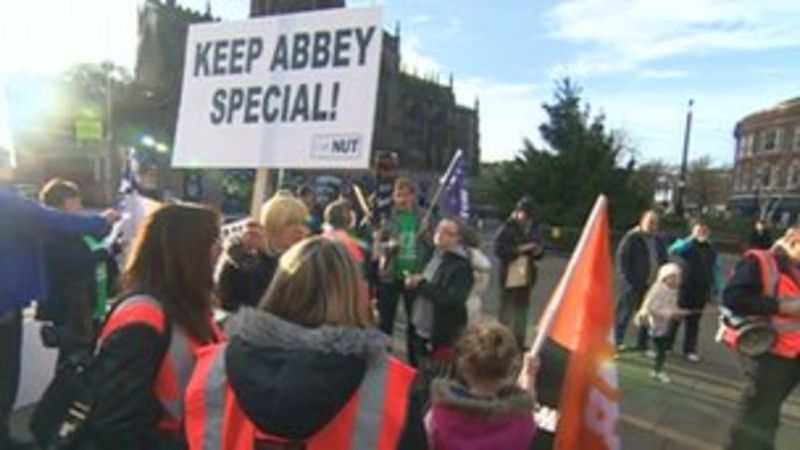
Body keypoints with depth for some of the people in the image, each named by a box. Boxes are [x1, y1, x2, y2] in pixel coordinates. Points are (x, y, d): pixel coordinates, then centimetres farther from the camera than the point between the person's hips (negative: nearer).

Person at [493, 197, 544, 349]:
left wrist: (538, 251, -8)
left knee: (522, 313, 14)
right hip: (510, 278, -5)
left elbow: (539, 252, 15)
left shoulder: (533, 230, 8)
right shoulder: (507, 229, -6)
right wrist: (520, 249, -20)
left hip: (526, 278, 5)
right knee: (506, 313, 1)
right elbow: (499, 249, -15)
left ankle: (519, 343, 25)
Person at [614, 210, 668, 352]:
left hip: (652, 285, 6)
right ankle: (617, 341, 9)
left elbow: (664, 261, 20)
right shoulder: (632, 238, -7)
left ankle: (642, 343, 21)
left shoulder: (659, 241, 14)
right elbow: (621, 258, -10)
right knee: (625, 312, -1)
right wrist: (627, 277, -15)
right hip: (633, 284, -6)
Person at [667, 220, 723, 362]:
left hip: (702, 291, 4)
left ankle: (690, 350, 17)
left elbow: (716, 270, 13)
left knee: (694, 320, 9)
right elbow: (673, 250, -26)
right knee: (675, 317, 3)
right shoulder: (686, 244, -4)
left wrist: (718, 289, 7)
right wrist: (692, 238, -29)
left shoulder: (711, 250, 10)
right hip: (684, 288, -4)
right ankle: (665, 345, 14)